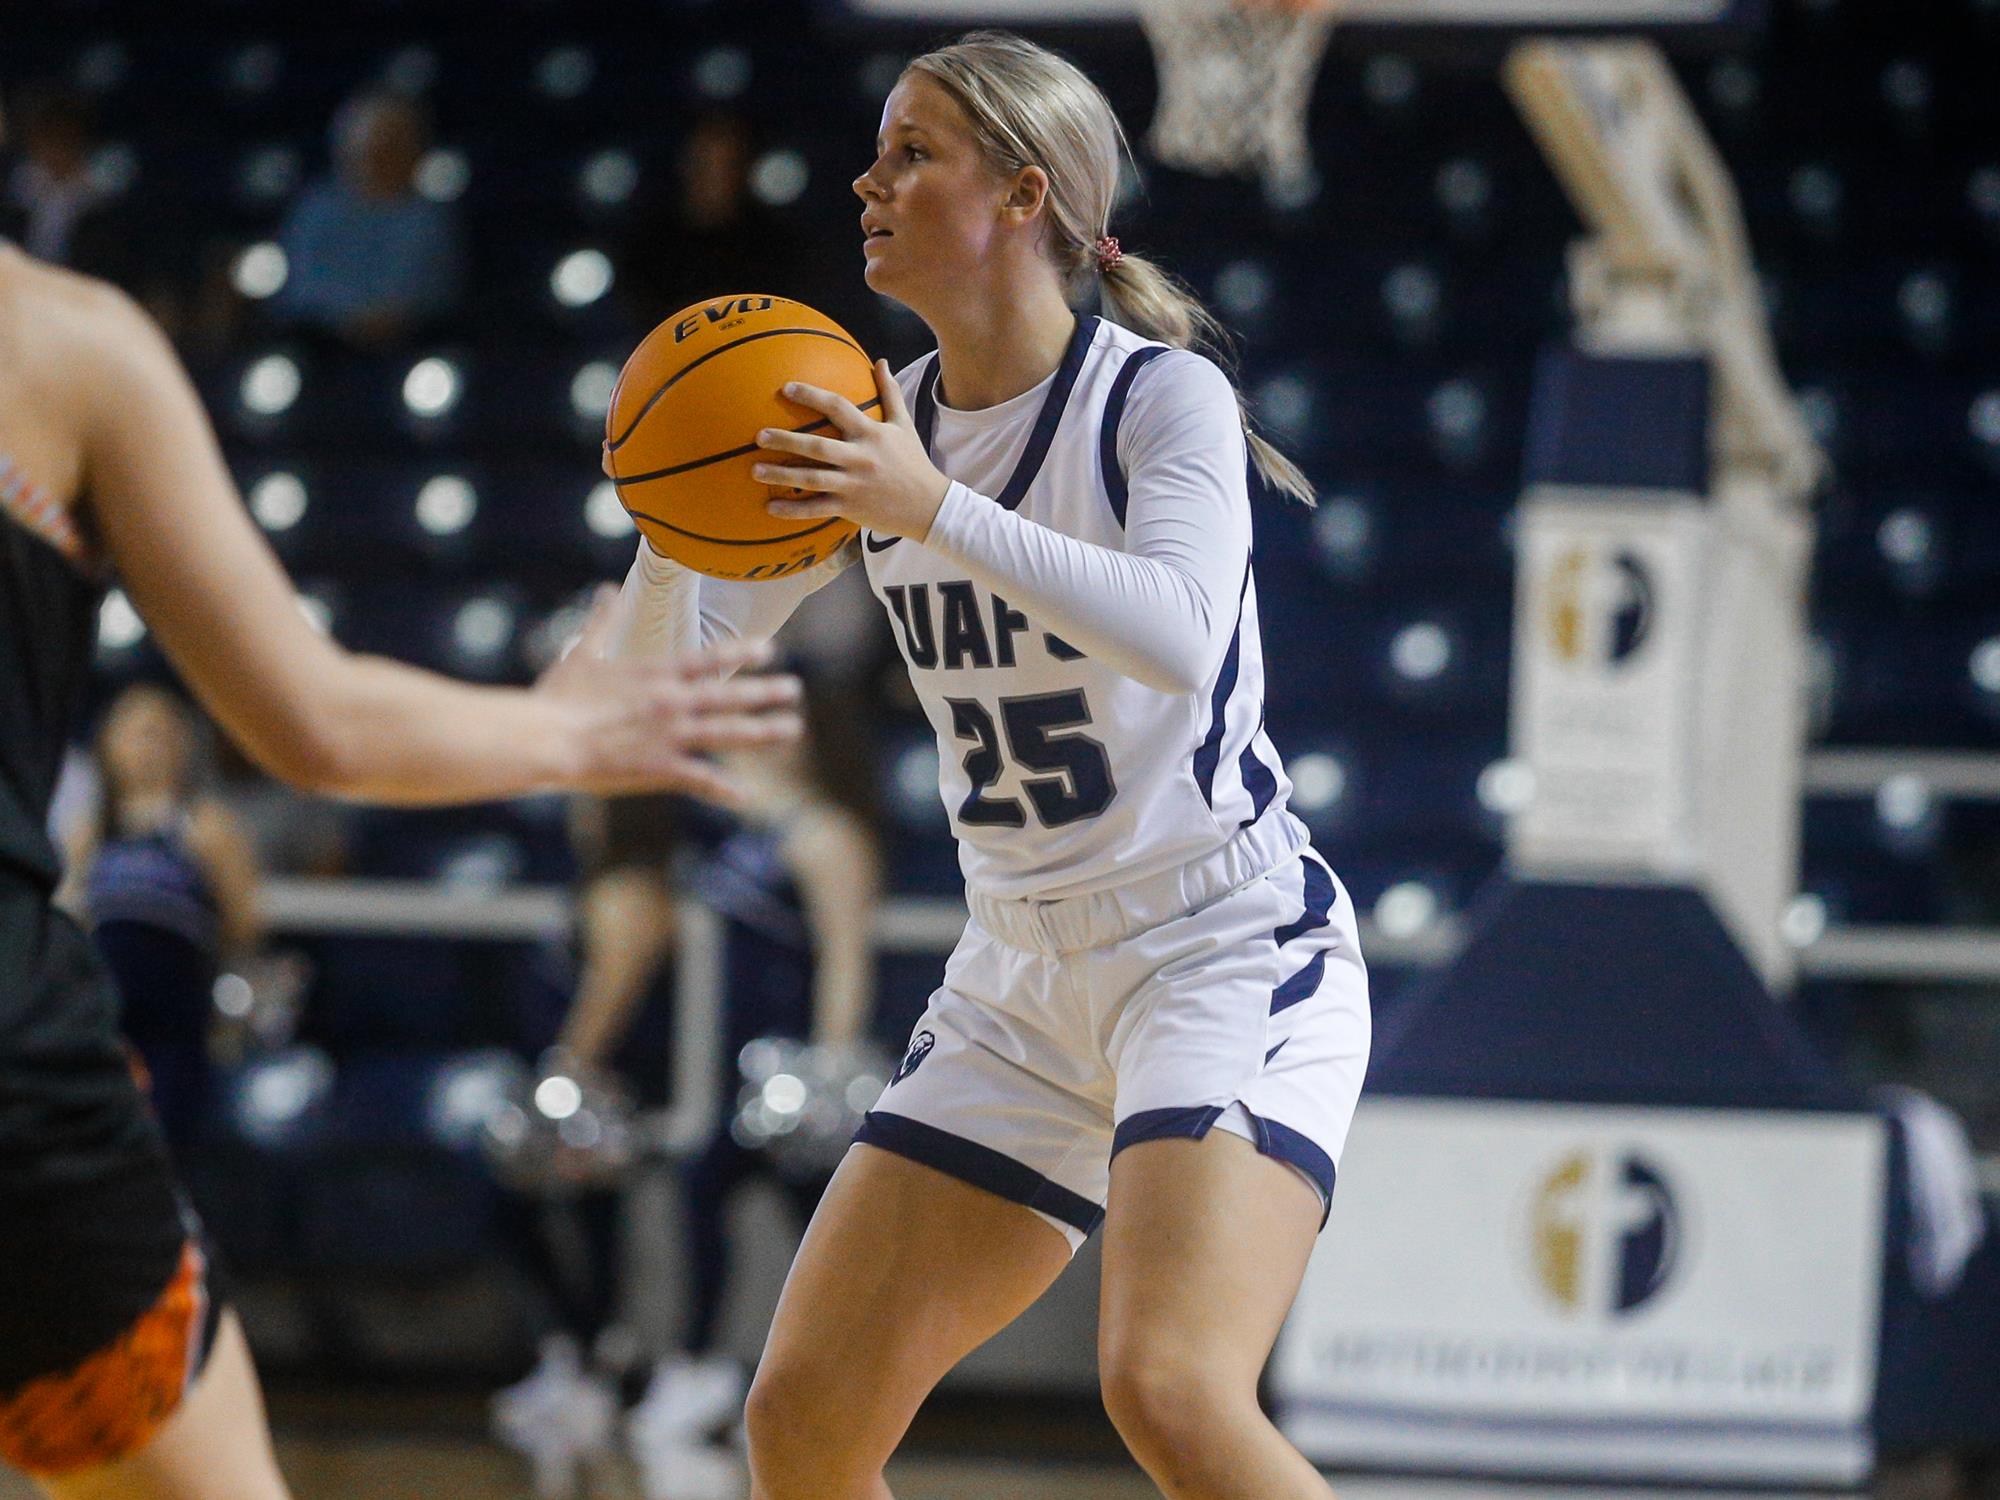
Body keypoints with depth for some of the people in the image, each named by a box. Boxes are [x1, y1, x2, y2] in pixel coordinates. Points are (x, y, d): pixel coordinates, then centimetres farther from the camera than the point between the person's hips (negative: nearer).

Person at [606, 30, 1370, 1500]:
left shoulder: (1161, 395, -12)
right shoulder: (877, 423, 6)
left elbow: (1178, 636, -29)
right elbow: (668, 663, 6)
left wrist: (939, 511, -37)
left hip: (1228, 951, -7)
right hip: (1023, 982, 7)